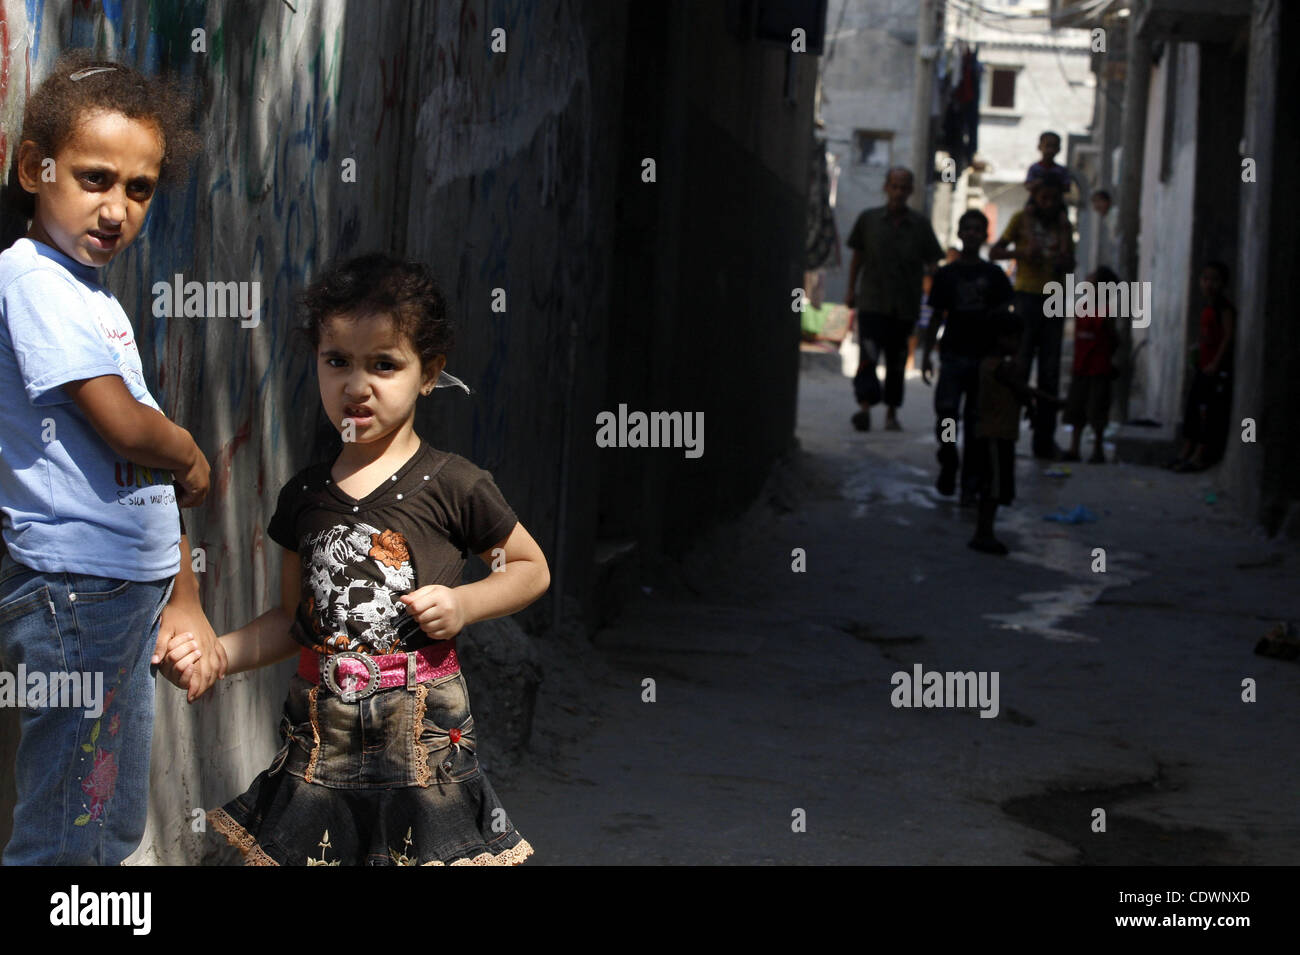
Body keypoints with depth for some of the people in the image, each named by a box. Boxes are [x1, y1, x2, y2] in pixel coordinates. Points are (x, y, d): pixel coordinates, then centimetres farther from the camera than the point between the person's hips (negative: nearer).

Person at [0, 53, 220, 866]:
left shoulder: (97, 299, 17)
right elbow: (125, 427, -19)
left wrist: (184, 603, 15)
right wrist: (193, 458, 2)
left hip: (129, 587, 10)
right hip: (74, 586, -10)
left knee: (116, 828, 18)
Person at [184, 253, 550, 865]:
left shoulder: (451, 485, -5)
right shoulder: (304, 496, 7)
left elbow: (531, 569, 5)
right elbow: (293, 620, 14)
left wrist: (463, 603, -11)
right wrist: (214, 654, 1)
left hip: (422, 729, -3)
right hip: (320, 732, 4)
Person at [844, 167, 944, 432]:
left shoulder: (920, 225, 4)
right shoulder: (868, 219, 5)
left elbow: (932, 263, 5)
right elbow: (858, 255, 16)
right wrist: (851, 288, 17)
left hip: (905, 306, 1)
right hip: (872, 302, -1)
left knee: (897, 360, 8)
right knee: (868, 355, -18)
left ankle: (891, 413, 17)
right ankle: (865, 406, -26)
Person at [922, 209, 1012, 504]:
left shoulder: (994, 275, 5)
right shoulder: (946, 275, 7)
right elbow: (937, 317, 10)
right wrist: (926, 355, 5)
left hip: (985, 357, 0)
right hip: (953, 355, 0)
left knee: (975, 424, 1)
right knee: (946, 414, -11)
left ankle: (971, 484, 7)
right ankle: (948, 465, 12)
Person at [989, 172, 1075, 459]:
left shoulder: (1063, 224, 13)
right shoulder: (1022, 219, 3)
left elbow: (1070, 262, 17)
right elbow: (994, 252, 1)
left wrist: (1065, 263, -6)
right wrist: (1020, 253, -16)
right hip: (1027, 294, -4)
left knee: (1050, 371, 3)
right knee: (1020, 365, -9)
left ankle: (1045, 439, 7)